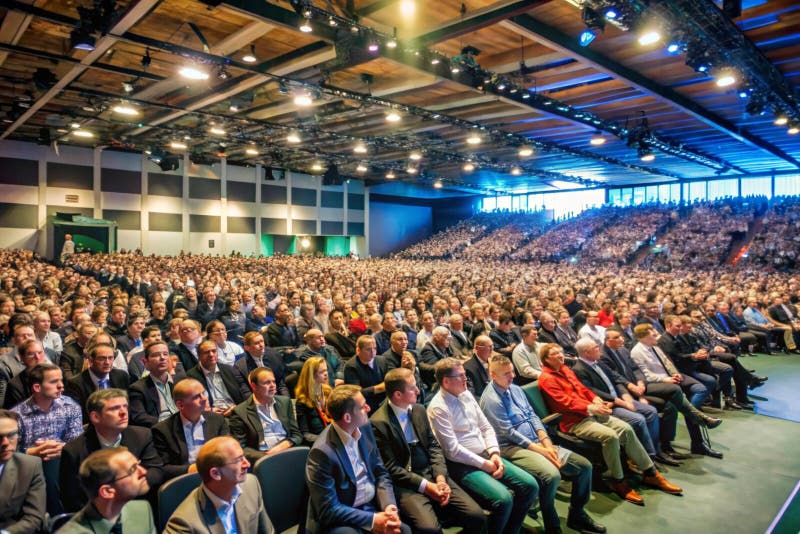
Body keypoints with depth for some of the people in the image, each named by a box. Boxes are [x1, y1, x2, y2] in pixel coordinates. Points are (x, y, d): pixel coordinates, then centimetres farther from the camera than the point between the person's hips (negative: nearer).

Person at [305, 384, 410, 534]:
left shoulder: (364, 428, -2)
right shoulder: (323, 452, -23)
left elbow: (381, 473, 6)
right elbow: (328, 510, -19)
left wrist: (389, 506, -11)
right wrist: (373, 520, -21)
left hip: (373, 506, 5)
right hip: (339, 519, -5)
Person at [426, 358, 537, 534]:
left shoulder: (467, 394, 10)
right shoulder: (438, 407, -15)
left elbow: (486, 427, 12)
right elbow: (453, 450, -17)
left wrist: (494, 453, -4)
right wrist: (484, 464, -12)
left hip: (486, 456, 8)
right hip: (462, 465, -8)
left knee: (530, 485, -5)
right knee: (503, 499, -27)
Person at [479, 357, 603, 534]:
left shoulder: (515, 389, 11)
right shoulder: (491, 399, -14)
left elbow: (532, 416, 12)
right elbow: (509, 433, -16)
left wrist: (547, 443, -4)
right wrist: (540, 450, -15)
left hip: (537, 442, 9)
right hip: (512, 447, -8)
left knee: (584, 465, 0)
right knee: (552, 475, -33)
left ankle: (577, 514, 20)